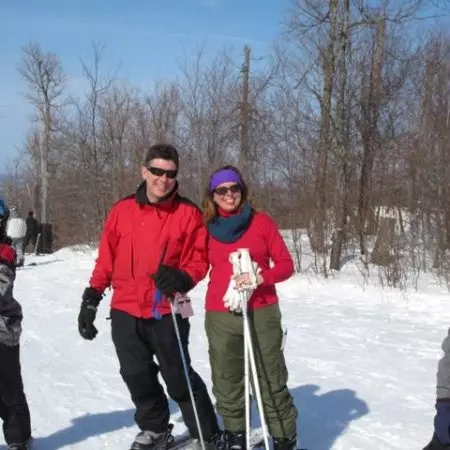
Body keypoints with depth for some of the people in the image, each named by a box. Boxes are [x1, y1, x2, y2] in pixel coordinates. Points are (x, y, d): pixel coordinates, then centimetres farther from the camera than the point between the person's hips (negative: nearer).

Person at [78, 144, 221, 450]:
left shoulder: (188, 214, -5)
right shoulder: (122, 210, 3)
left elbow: (198, 260, -3)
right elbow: (106, 259, 8)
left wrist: (183, 278, -23)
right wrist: (91, 298, 6)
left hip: (167, 312, -3)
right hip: (125, 312, 4)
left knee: (178, 377, 3)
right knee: (137, 375, 14)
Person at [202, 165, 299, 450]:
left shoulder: (262, 222, 0)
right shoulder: (206, 228, 6)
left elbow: (286, 264, 0)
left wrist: (261, 276, -17)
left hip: (262, 314, -2)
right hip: (220, 317, 2)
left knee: (272, 383, 0)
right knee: (226, 383, 8)